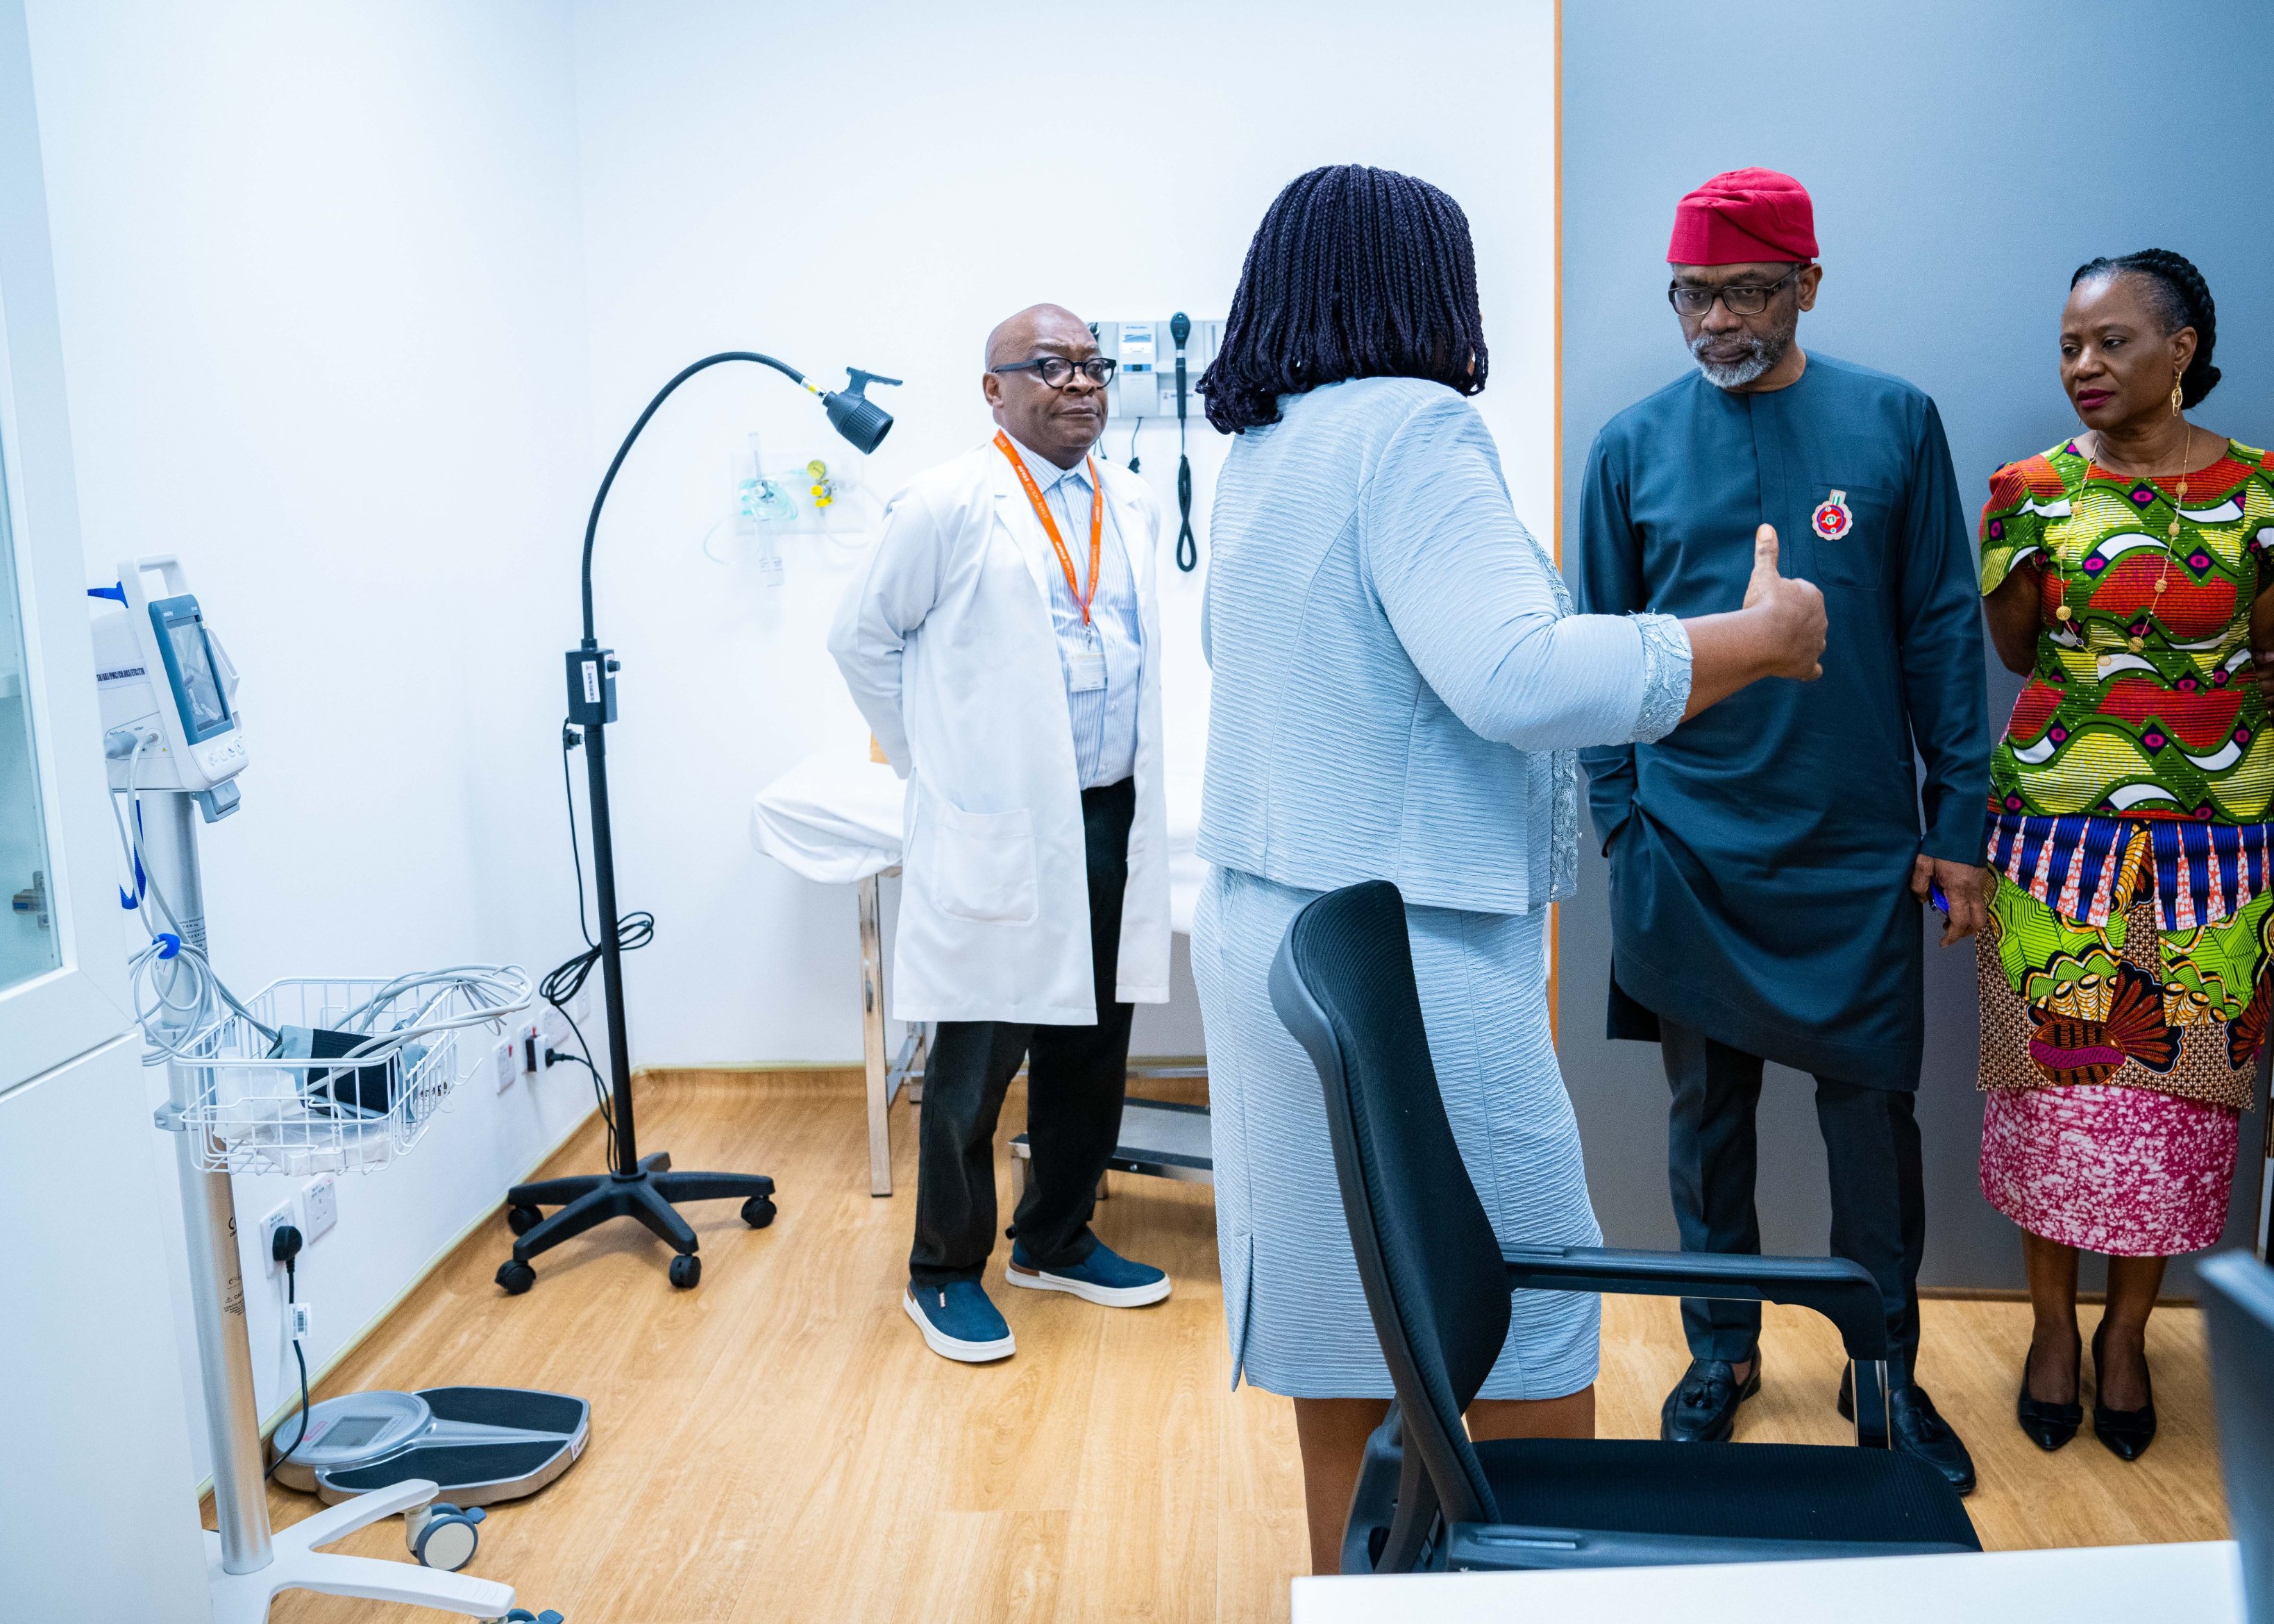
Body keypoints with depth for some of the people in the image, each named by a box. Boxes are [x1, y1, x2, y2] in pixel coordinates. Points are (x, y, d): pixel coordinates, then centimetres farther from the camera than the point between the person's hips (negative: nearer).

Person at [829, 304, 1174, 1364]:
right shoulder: (949, 505, -6)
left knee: (1093, 1049, 14)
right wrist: (933, 759, 2)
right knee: (977, 1062, 1)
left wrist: (1132, 785, 15)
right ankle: (945, 1275, 19)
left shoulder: (1133, 510, 12)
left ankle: (1057, 1243, 32)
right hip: (1000, 832, -6)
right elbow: (861, 638, 1)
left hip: (1114, 823, 6)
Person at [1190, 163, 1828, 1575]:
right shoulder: (1410, 426, -14)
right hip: (1406, 960, -9)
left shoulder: (1264, 453, 13)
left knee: (1348, 1329, 19)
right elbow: (1520, 676, -25)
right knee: (1530, 1329, 7)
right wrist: (1760, 638, -12)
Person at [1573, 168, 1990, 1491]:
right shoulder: (1635, 444, 2)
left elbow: (1942, 629, 2)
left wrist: (1957, 822, -1)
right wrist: (1618, 818, 0)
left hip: (1860, 849, 0)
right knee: (1708, 1110, 12)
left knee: (1875, 1111, 8)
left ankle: (1887, 1369, 27)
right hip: (1689, 850, 1)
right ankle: (1722, 1347, 30)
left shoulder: (1893, 421, 1)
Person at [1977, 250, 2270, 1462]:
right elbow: (2017, 655, 7)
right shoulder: (2035, 489, 2)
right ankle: (2054, 1322, 25)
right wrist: (2013, 555, -4)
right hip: (2057, 837, 0)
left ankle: (2127, 1330, 27)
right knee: (2053, 1081, 5)